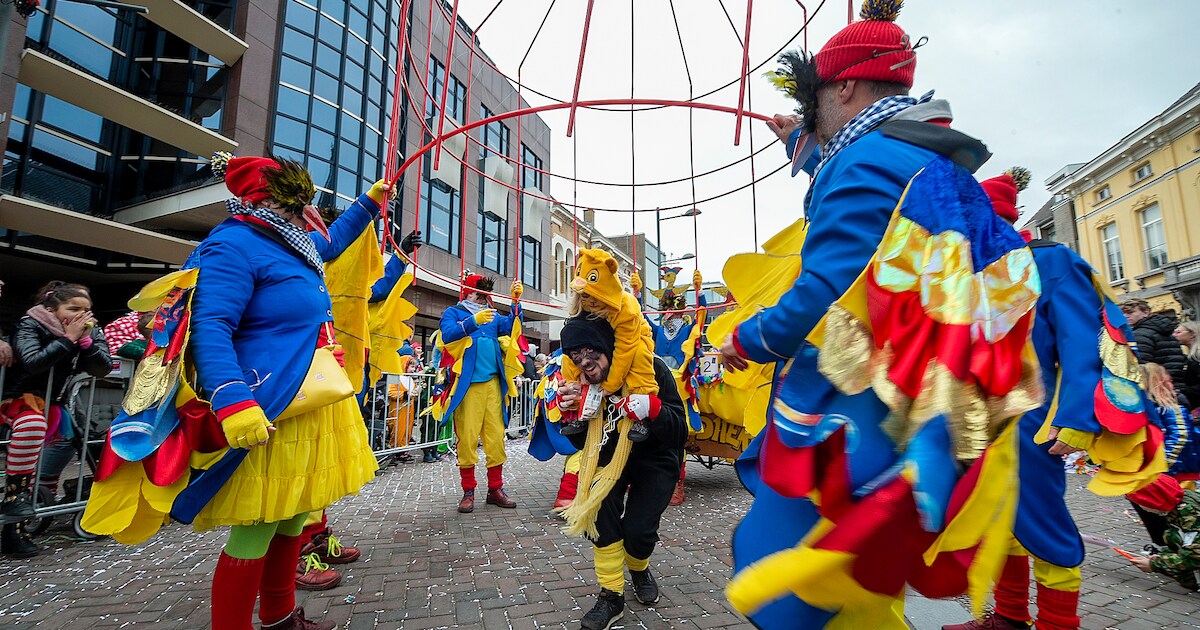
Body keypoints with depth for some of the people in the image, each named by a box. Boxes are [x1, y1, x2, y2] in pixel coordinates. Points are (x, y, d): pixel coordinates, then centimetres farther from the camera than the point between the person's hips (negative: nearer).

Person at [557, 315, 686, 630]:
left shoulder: (651, 369, -27)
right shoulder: (581, 381, -14)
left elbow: (680, 432, -27)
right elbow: (582, 444, -4)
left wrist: (652, 409, -47)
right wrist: (570, 411, -24)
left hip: (656, 459, -3)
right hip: (613, 454, 3)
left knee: (638, 529, -13)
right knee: (601, 508, -22)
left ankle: (639, 570, 26)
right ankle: (611, 596, -1)